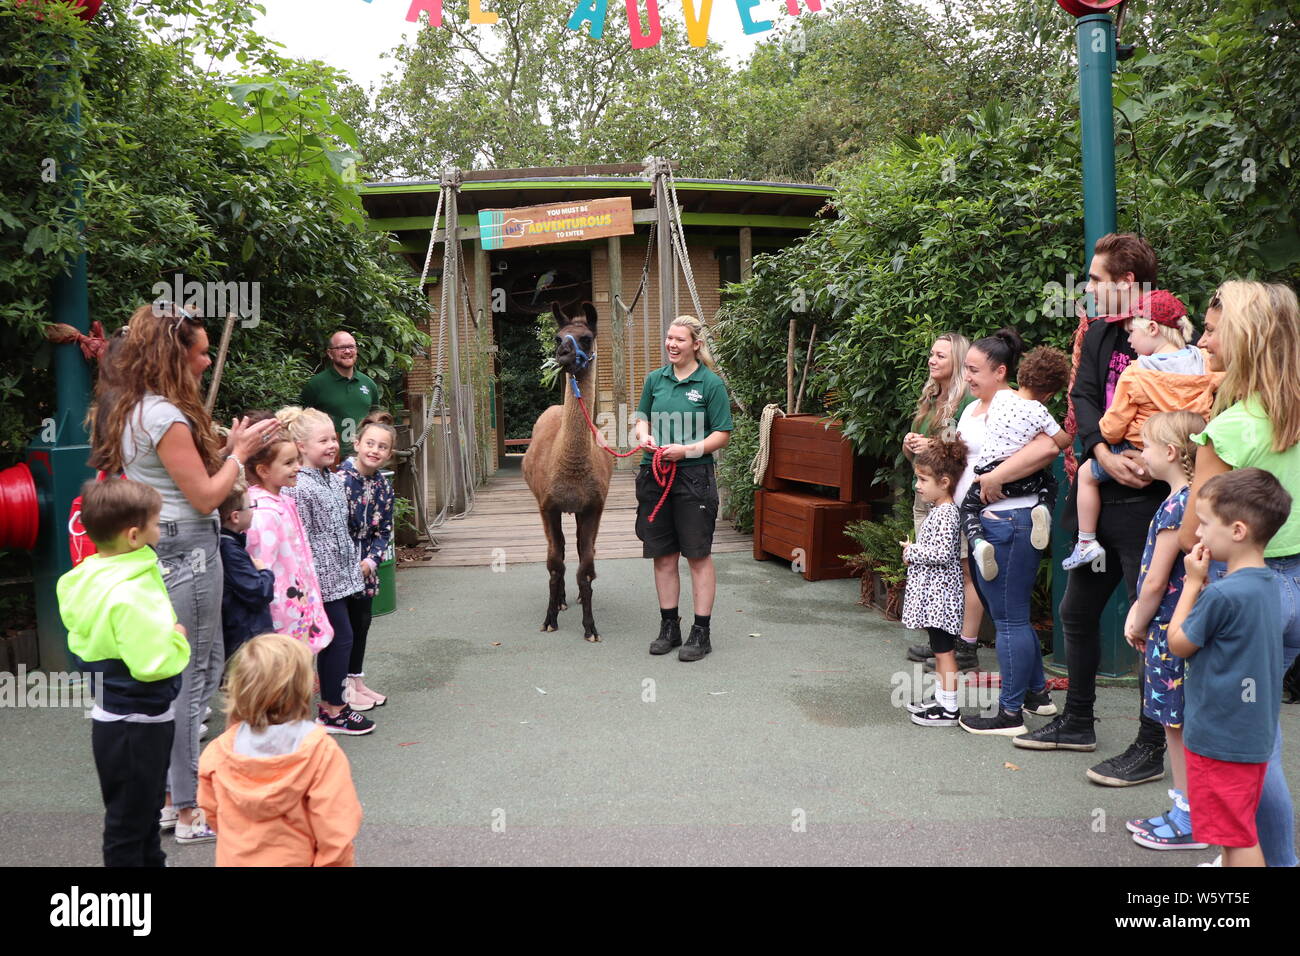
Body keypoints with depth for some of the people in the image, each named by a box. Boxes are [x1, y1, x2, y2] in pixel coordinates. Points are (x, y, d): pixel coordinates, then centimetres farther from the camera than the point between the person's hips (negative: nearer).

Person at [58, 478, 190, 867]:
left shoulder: (89, 579, 2)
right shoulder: (128, 595, -29)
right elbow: (152, 663, -32)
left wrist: (167, 635, 4)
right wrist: (178, 640, -15)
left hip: (115, 716, 10)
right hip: (135, 725, -10)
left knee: (146, 810, 26)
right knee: (130, 820, 6)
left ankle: (152, 860, 41)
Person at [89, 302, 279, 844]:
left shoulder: (129, 409, 12)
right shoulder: (166, 416, -18)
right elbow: (205, 496, -15)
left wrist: (225, 449, 13)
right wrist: (239, 454, -2)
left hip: (153, 552, 10)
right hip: (185, 554, -10)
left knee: (170, 676, 17)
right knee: (192, 676, 0)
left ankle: (167, 795, 28)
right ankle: (189, 811, 10)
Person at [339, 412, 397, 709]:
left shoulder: (383, 485, 4)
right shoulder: (340, 478, -19)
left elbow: (384, 529, 8)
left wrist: (371, 561, -7)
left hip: (365, 568, 7)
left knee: (362, 622, 15)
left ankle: (357, 681, 30)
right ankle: (343, 689, 15)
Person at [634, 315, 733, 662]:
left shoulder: (711, 383, -4)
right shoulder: (655, 379, 10)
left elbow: (722, 435, -5)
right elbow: (642, 418, 20)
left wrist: (687, 450, -18)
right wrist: (644, 435, -3)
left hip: (694, 477, -4)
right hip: (654, 474, 5)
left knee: (698, 555, 1)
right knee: (663, 555, 10)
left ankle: (701, 633, 10)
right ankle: (669, 627, 23)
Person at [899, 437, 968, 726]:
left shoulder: (947, 513, -18)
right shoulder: (937, 510, 13)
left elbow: (943, 553, -25)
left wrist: (912, 553, -14)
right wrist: (913, 551, 6)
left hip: (940, 592, -10)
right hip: (932, 593, 10)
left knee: (944, 649, -5)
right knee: (939, 648, 17)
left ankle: (950, 709, 0)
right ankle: (940, 699, 27)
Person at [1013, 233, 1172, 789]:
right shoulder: (1098, 332, 10)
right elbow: (1082, 398, 0)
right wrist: (1105, 455, -17)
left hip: (1148, 499, -8)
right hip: (1101, 494, 8)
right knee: (1077, 611, 17)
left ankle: (1150, 748, 12)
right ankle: (1077, 723, 34)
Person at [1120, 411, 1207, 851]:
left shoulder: (1177, 506, -20)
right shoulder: (1191, 500, 9)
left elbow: (1155, 581, -19)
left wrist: (1139, 626, -6)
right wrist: (1137, 613, 8)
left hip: (1172, 632, -9)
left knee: (1179, 725, 2)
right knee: (1177, 725, 17)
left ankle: (1190, 823, 13)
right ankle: (1184, 809, 28)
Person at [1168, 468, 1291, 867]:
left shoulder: (1223, 594, -25)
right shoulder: (1268, 584, 3)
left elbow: (1178, 643, -12)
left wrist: (1193, 583, -8)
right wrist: (1204, 586, 0)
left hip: (1220, 739, -9)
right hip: (1254, 734, 9)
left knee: (1236, 838, 2)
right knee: (1238, 831, 21)